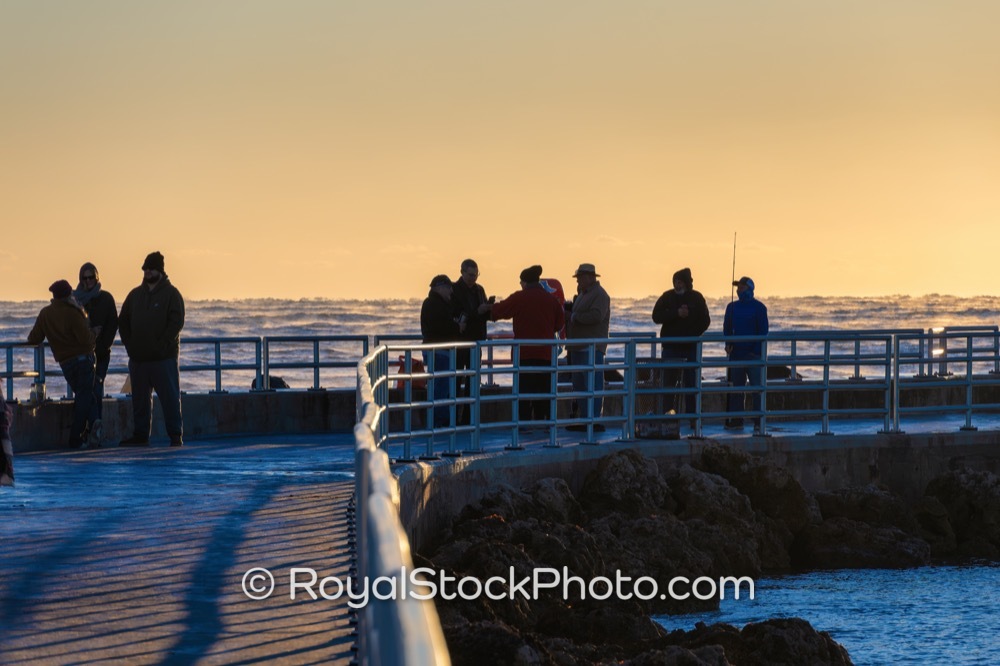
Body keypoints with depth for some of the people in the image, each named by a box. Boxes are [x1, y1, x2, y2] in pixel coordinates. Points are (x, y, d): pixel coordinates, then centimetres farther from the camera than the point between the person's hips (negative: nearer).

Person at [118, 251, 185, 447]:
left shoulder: (171, 294, -1)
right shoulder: (135, 295, 14)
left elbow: (176, 322, -9)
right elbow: (123, 321, 17)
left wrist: (162, 346, -15)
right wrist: (129, 344, 4)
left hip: (164, 357, -5)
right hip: (138, 358, 5)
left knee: (170, 398, -5)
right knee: (140, 399, 8)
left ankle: (176, 436, -3)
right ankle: (140, 435, 15)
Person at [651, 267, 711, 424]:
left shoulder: (696, 298, 3)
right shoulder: (667, 297, 3)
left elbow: (705, 321, 3)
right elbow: (656, 316, -8)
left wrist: (693, 335, -8)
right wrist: (676, 313, -18)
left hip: (690, 348, 0)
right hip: (671, 347, 0)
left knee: (691, 383, -1)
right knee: (669, 383, -1)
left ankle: (692, 417, 2)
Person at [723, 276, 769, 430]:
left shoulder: (758, 307, -1)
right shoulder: (732, 307, 12)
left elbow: (763, 331, -4)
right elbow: (727, 328, 15)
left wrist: (757, 350, -13)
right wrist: (728, 345, -2)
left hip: (753, 354, -5)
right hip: (736, 354, 5)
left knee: (757, 387, -5)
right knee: (735, 387, 5)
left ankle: (758, 420, -4)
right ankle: (735, 419, 8)